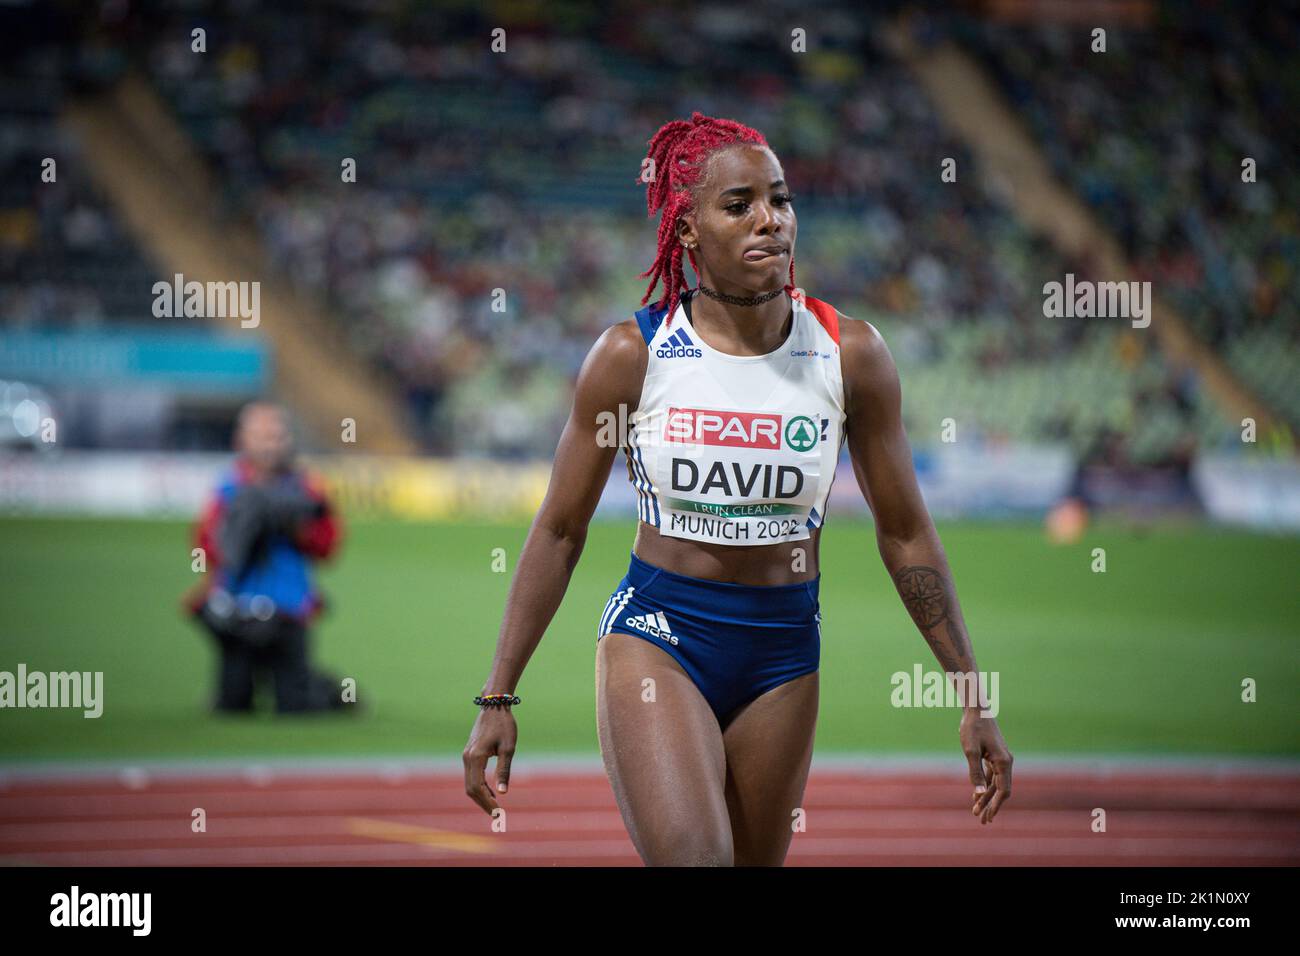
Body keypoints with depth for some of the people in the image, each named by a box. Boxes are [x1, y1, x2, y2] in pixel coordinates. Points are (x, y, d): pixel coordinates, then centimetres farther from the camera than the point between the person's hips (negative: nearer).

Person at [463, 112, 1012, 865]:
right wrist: (498, 698, 1)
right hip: (656, 639, -3)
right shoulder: (631, 355, -7)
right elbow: (559, 531, 1)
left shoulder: (850, 355, -4)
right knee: (692, 856, -27)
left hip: (783, 659, 3)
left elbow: (905, 533, 5)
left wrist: (971, 695, 4)